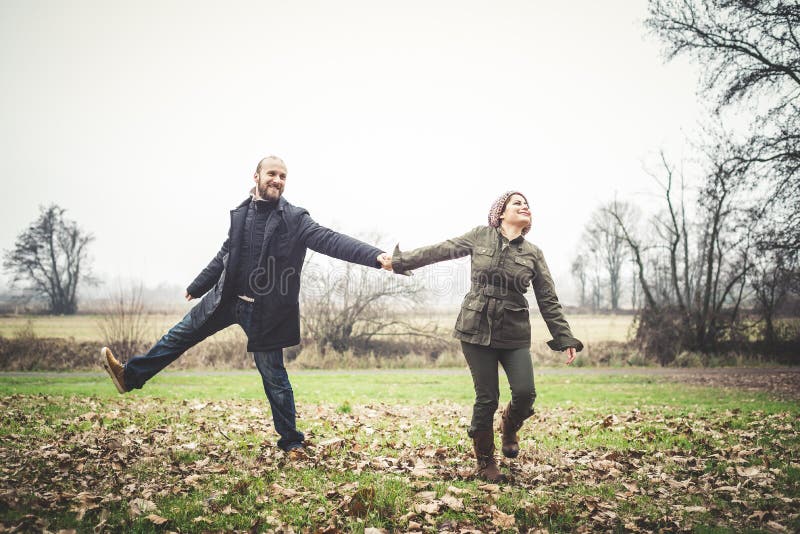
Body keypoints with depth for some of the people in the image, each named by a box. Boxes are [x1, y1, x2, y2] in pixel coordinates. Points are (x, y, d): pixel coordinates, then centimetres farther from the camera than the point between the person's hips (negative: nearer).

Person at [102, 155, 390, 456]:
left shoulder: (295, 219, -10)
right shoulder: (240, 214, 3)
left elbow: (330, 241, -23)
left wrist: (376, 256, -38)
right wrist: (196, 287, 27)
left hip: (265, 311, -4)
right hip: (227, 299, 4)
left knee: (273, 376, 3)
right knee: (182, 334, 14)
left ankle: (291, 441, 19)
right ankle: (131, 376, 33)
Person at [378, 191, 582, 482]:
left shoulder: (533, 253, 6)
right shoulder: (480, 236, 2)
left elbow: (548, 301, 6)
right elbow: (440, 250, 8)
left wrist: (566, 339, 1)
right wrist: (400, 261, 10)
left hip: (514, 334, 2)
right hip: (477, 329, -1)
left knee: (525, 392, -12)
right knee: (487, 398, -1)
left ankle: (509, 428, 24)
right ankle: (485, 462, 20)